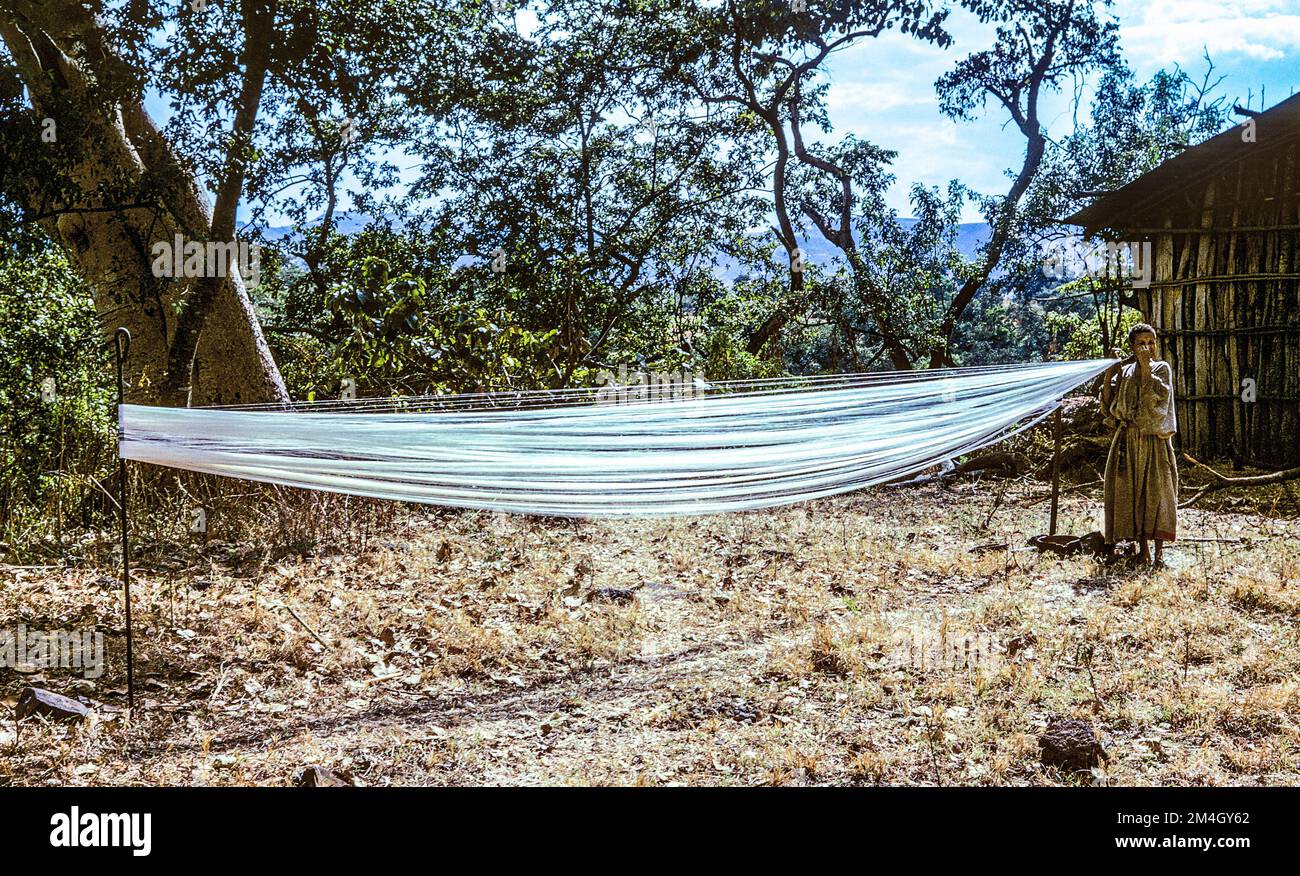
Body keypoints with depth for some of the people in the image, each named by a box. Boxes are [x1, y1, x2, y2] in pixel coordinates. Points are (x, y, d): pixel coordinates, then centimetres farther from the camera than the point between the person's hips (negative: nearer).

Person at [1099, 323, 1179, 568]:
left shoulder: (1161, 368, 1)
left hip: (1154, 438, -4)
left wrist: (1146, 368, -19)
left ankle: (1159, 550, -6)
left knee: (1156, 490, -6)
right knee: (1131, 491, 3)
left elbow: (1158, 397, -17)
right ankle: (1142, 547, 11)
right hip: (1128, 438, 4)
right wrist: (1107, 379, -5)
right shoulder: (1124, 372, 11)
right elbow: (1110, 405, 8)